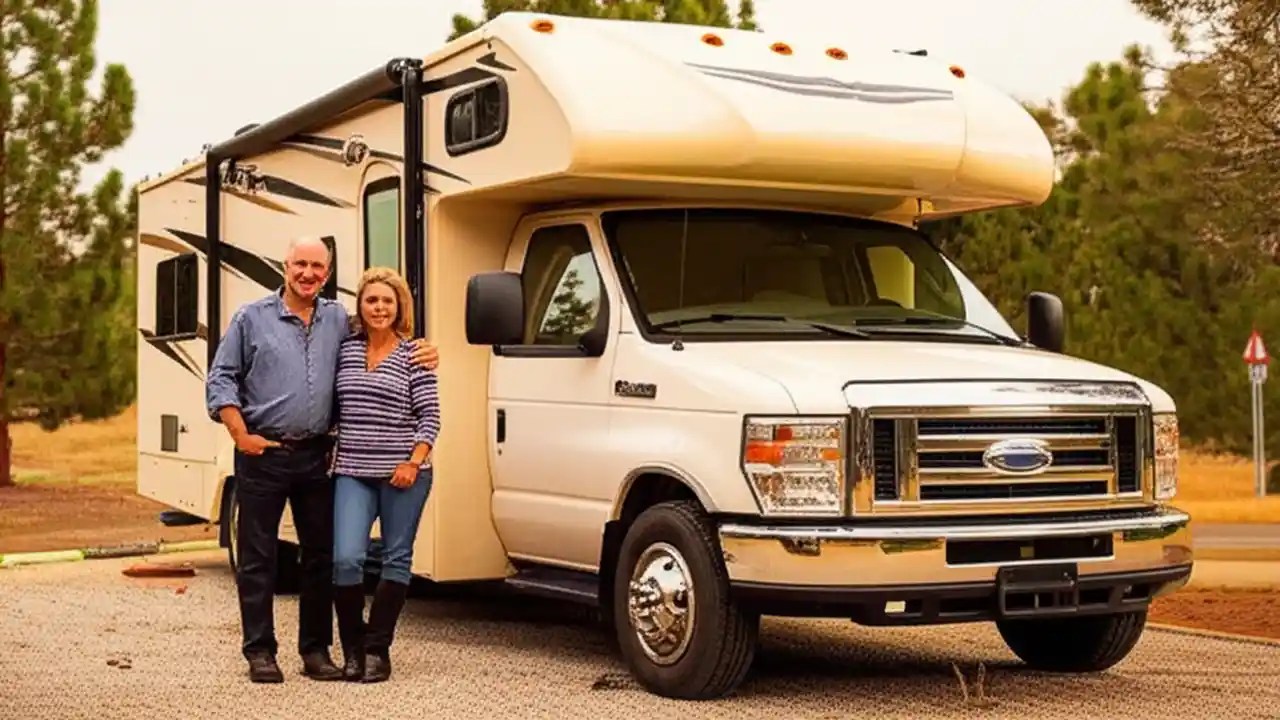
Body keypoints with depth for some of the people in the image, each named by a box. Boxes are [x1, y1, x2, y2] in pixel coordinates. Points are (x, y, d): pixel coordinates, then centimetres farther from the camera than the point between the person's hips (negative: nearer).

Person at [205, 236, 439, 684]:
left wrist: (423, 354, 2)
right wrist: (242, 436, -8)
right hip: (262, 456, -3)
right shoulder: (252, 318, 3)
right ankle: (260, 651, 9)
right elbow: (221, 379, 2)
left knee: (320, 555, 7)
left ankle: (315, 649, 17)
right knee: (257, 557, 1)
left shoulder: (339, 320, 11)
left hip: (316, 457, 3)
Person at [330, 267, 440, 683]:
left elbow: (429, 416, -3)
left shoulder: (414, 355, -1)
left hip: (402, 473, -2)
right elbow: (333, 407, 15)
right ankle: (352, 647, 8)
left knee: (396, 560, 5)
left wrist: (414, 462, -14)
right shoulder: (346, 349, 8)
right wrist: (327, 451, 4)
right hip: (352, 472, 2)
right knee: (345, 559, -10)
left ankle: (377, 649, 15)